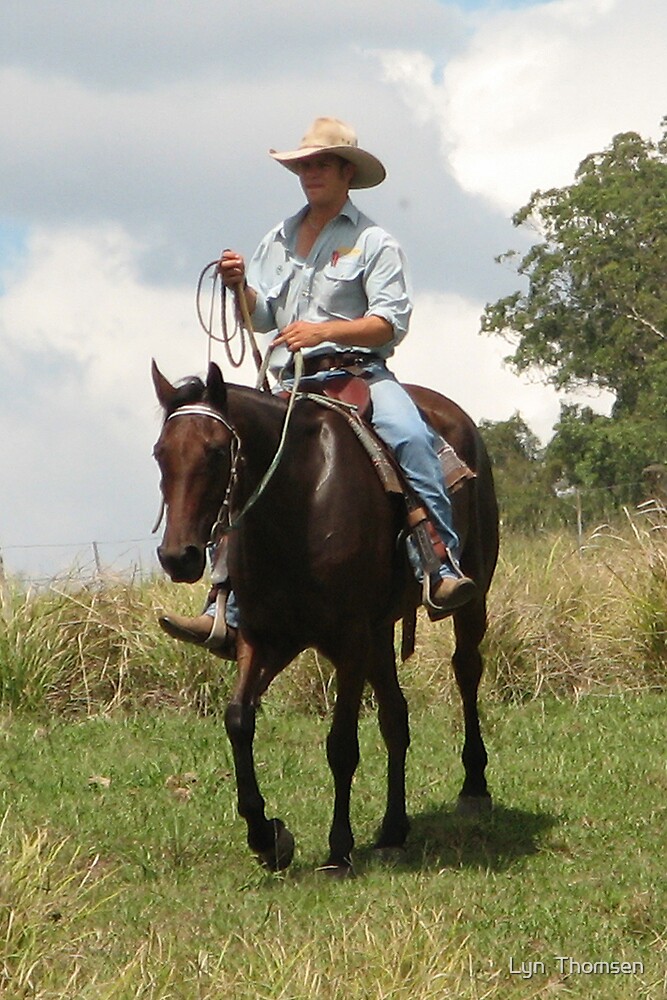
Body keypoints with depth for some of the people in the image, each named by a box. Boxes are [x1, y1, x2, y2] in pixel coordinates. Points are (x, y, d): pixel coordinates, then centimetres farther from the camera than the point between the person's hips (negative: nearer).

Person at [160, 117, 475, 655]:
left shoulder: (374, 242, 2)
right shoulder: (279, 239, 19)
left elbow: (391, 322, -8)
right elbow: (263, 318, 17)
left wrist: (323, 330, -21)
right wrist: (241, 287, -5)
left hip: (358, 373, -5)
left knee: (411, 438, -32)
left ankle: (442, 567, -37)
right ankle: (229, 615, -6)